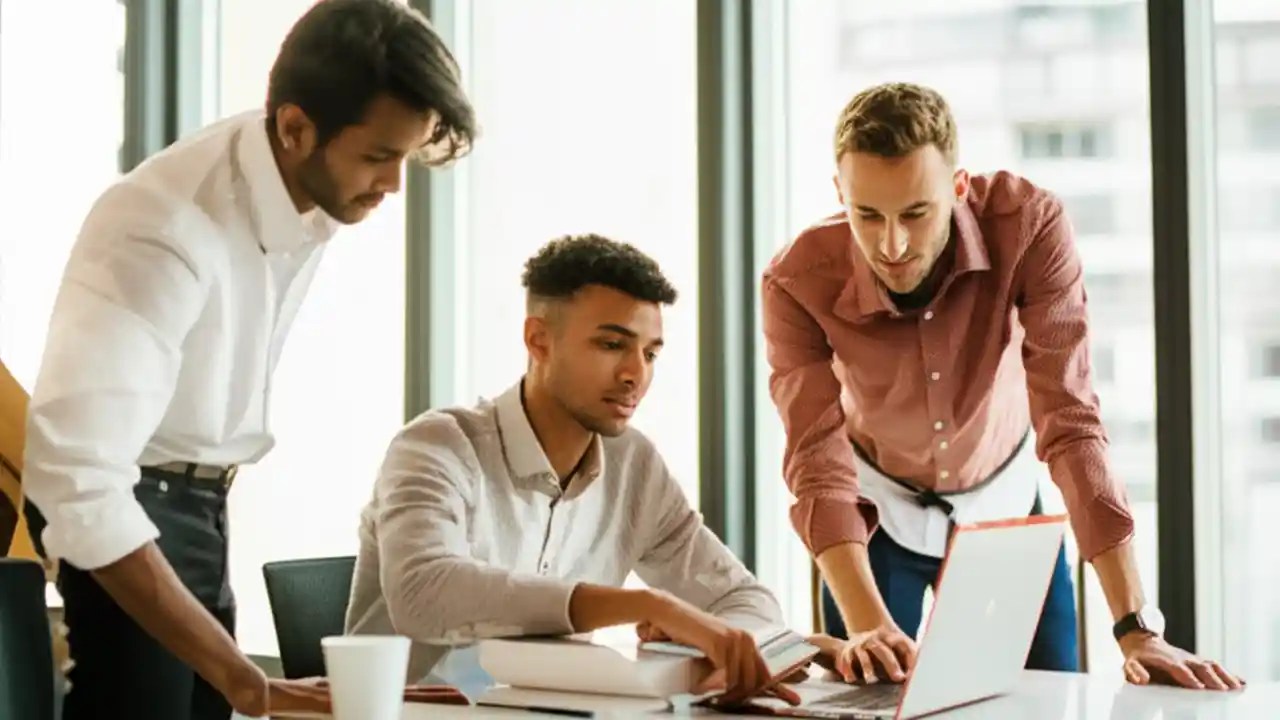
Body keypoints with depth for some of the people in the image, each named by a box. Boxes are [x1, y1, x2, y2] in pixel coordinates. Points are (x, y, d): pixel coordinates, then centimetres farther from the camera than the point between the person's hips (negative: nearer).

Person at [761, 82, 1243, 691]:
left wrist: (1136, 627, -37)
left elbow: (1070, 420, -32)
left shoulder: (1029, 225, -30)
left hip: (1004, 499, 1)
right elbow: (818, 465, -31)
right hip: (879, 509, 0)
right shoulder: (796, 283, -29)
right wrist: (866, 624, -48)